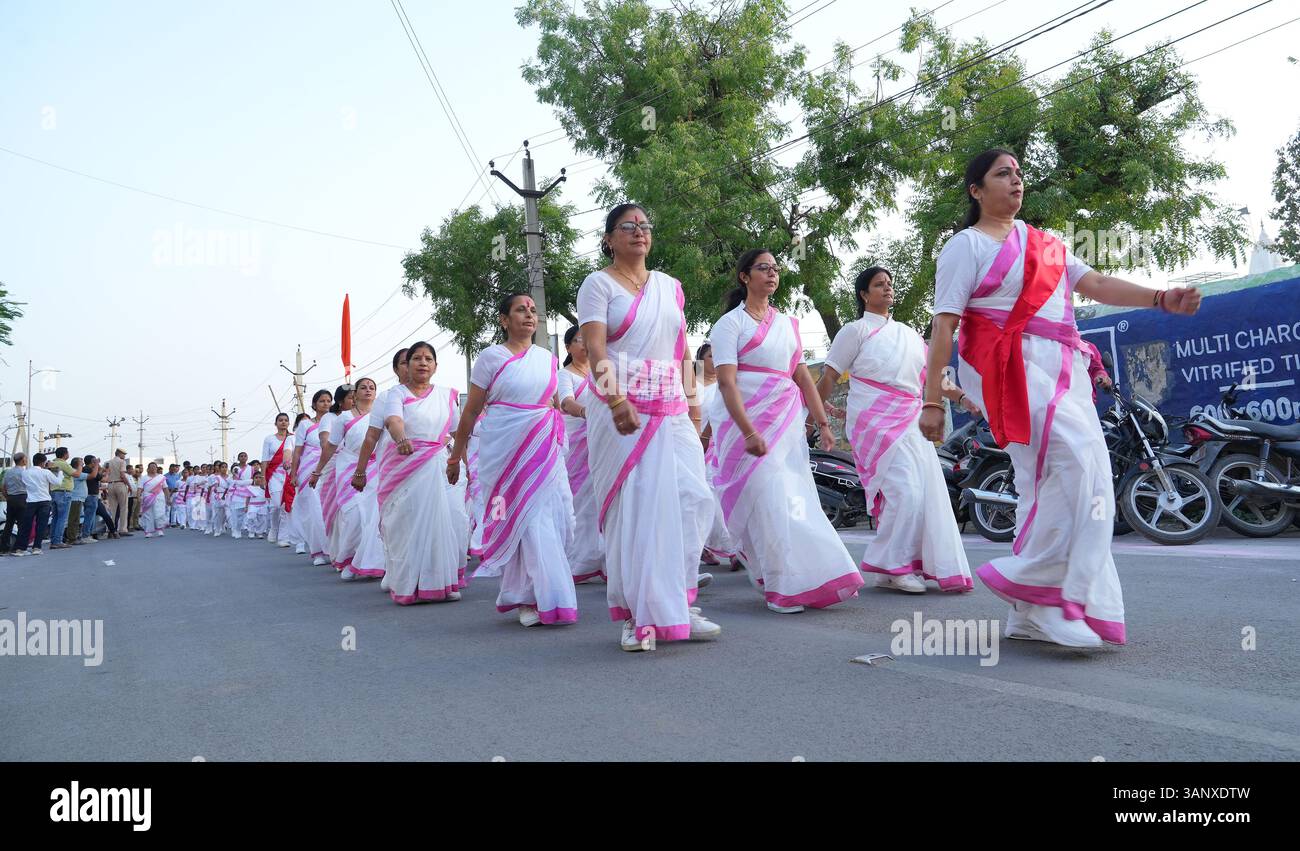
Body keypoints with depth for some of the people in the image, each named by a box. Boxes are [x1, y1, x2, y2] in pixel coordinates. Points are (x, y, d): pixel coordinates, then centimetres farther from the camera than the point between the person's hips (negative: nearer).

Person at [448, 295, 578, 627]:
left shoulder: (547, 358, 13)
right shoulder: (492, 356, 0)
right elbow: (471, 411, 3)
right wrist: (455, 456, 4)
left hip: (544, 449, 5)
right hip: (505, 448, -4)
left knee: (555, 518, 0)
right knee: (522, 520, -5)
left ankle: (519, 591, 17)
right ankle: (529, 600, 3)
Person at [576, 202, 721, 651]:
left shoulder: (669, 286, 19)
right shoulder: (598, 283, 3)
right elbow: (596, 348, -11)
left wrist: (691, 403, 12)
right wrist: (616, 400, -25)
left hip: (672, 410, 5)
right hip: (622, 408, -5)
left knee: (693, 499, -2)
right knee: (633, 507, -5)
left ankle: (679, 604, 12)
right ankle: (637, 616, 4)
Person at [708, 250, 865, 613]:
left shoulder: (788, 323, 17)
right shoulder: (730, 323, -2)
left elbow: (803, 376, 17)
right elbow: (726, 382, -12)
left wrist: (823, 422, 10)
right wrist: (749, 432, -23)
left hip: (787, 421, 6)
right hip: (748, 422, -6)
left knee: (796, 499, 4)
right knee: (768, 501, -11)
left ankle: (812, 581, 13)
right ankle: (782, 589, -7)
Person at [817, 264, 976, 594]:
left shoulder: (908, 334, 21)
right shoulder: (856, 330, 3)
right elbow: (828, 377, 1)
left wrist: (963, 397, 10)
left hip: (910, 420, 7)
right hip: (876, 419, -7)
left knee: (927, 490, 3)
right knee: (904, 489, -17)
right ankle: (889, 567, -6)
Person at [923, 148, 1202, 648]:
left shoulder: (1045, 244, 23)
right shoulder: (966, 246, 2)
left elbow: (1096, 284, 13)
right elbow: (944, 325, -5)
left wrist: (1160, 299, -4)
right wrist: (932, 401, -12)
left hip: (1062, 368, 7)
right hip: (1009, 367, -7)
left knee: (1047, 485, 3)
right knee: (1075, 458, -23)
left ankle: (1031, 616, 8)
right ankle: (1034, 579, -15)